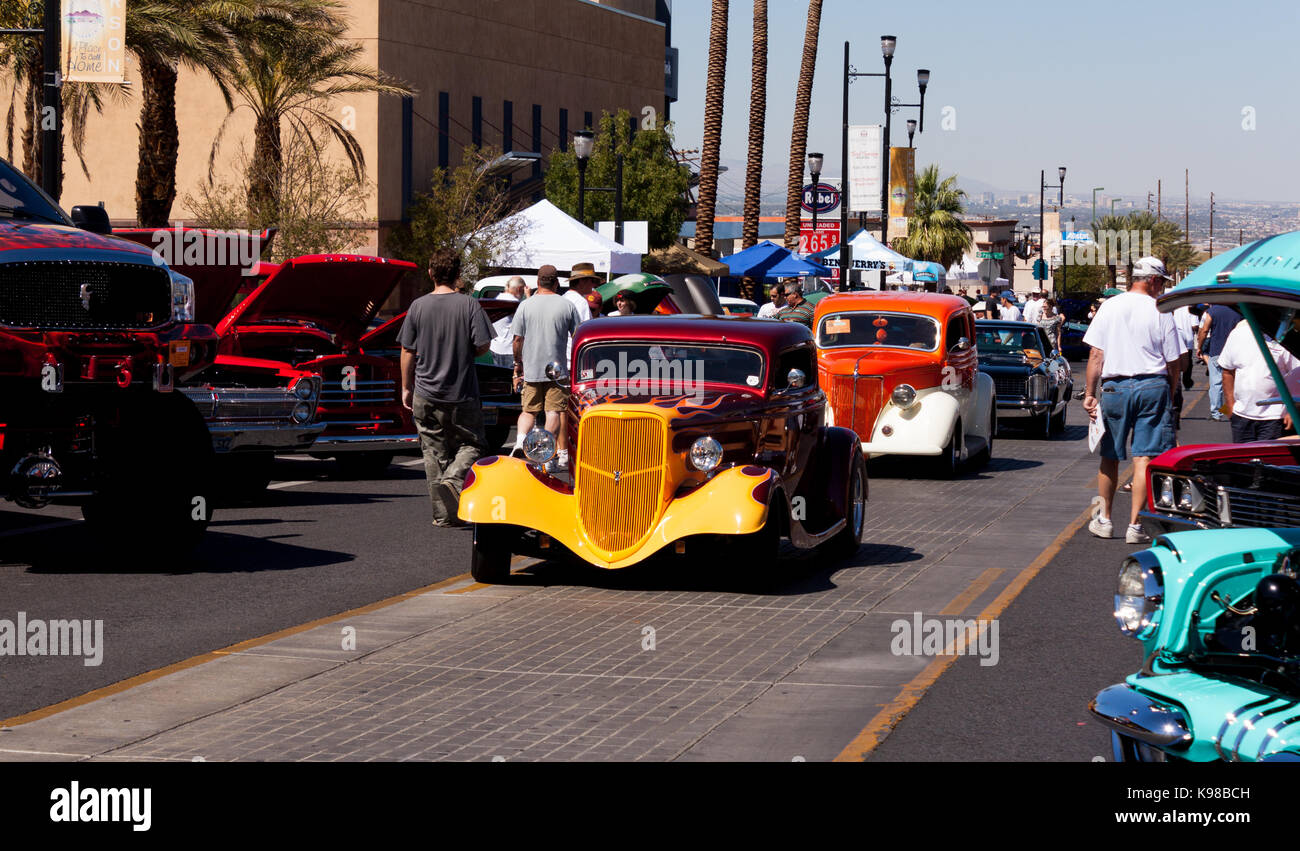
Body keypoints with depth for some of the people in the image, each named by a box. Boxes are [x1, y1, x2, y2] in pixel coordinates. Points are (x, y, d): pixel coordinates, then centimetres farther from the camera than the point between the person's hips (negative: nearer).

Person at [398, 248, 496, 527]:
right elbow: (483, 345, -11)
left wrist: (406, 388, 13)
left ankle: (444, 514, 9)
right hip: (462, 394, -2)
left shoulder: (418, 307, -1)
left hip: (426, 395, 2)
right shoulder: (469, 305, -8)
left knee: (435, 453, 9)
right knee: (472, 444, 12)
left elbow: (408, 352, 2)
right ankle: (454, 477, -17)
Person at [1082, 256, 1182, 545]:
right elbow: (1173, 363, 0)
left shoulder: (1109, 307, 1)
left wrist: (1090, 393, 3)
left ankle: (1103, 519, 24)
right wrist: (1169, 398, 13)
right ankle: (1134, 525, -3)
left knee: (1110, 456, 14)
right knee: (1144, 458, -1)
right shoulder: (1160, 313, -3)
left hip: (1115, 388, 2)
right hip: (1153, 387, -2)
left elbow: (1096, 355, 0)